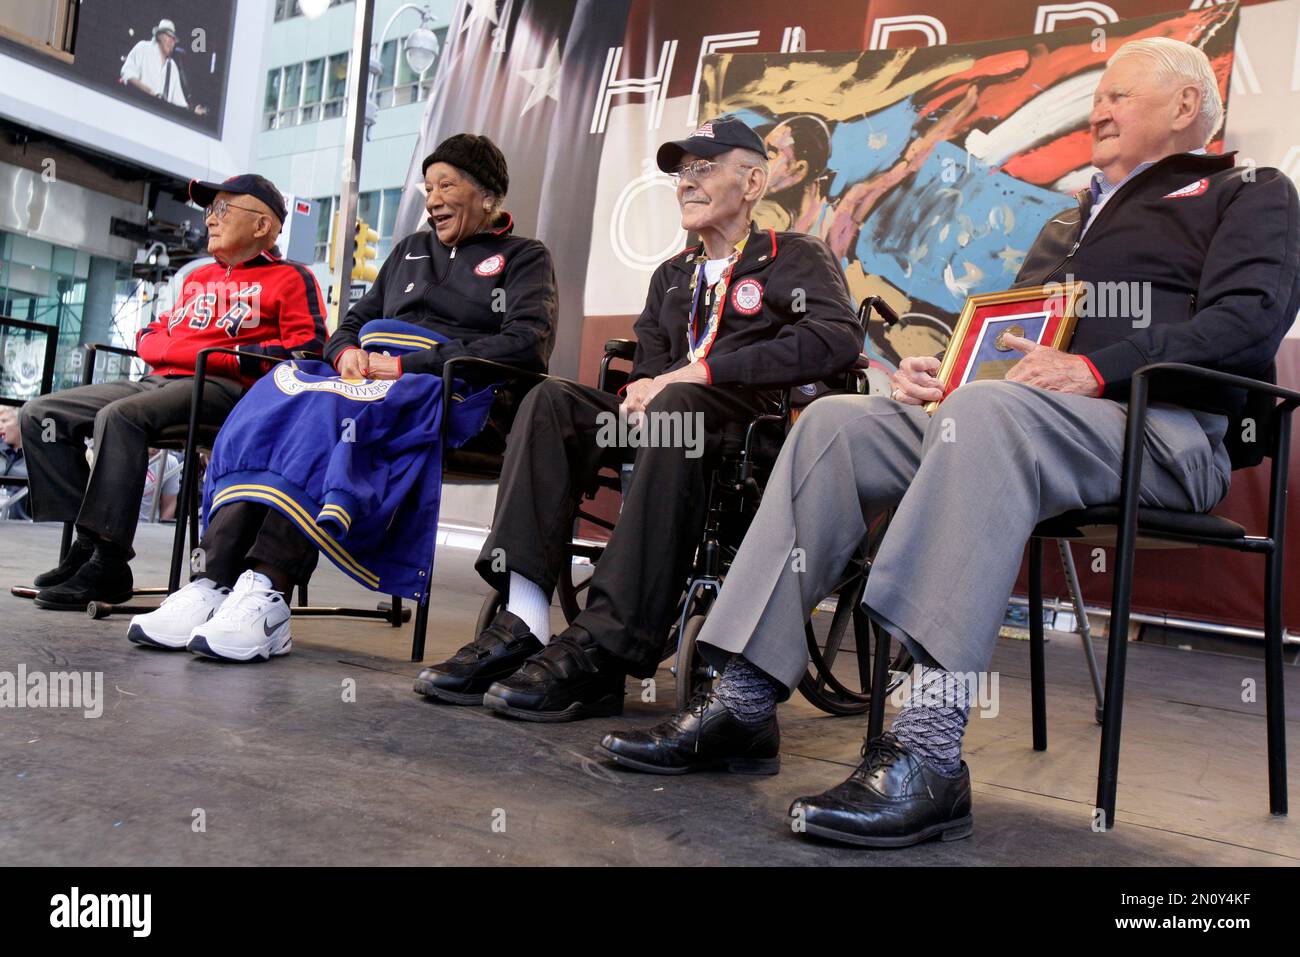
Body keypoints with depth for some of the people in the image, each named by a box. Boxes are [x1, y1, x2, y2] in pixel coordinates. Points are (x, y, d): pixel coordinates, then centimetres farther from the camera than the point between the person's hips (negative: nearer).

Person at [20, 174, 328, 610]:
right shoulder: (197, 278, 29)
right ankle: (88, 539, -10)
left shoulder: (290, 278, 6)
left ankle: (108, 564, -29)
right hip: (159, 380, 8)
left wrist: (231, 358, -13)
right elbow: (153, 334, 33)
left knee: (119, 415, -33)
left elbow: (309, 346, -7)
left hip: (223, 388, -8)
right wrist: (155, 342, 8)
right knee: (41, 414, -3)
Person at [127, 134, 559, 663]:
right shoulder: (411, 249, 32)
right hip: (365, 376, 6)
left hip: (447, 393, -5)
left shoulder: (524, 257, 13)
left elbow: (527, 345, -7)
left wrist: (408, 364, -13)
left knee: (329, 407, -35)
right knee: (271, 399, -25)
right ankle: (213, 581, -37)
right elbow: (354, 321, 29)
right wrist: (346, 353, 1)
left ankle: (266, 592, -43)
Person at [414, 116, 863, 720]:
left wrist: (704, 370, -17)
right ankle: (524, 622, -31)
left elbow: (837, 338, -11)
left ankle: (602, 651, -42)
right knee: (551, 401, -17)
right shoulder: (672, 276, 29)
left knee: (676, 406, -37)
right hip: (670, 420, 6)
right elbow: (650, 360, 20)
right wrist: (641, 386, -7)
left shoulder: (793, 257, 9)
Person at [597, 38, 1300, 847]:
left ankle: (929, 755, -45)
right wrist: (935, 375, 8)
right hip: (1008, 412, 7)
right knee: (836, 422, -15)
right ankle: (745, 701, -21)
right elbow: (1004, 335, 30)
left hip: (1161, 429, -6)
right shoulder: (1069, 223, 34)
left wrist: (1099, 370, -19)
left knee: (985, 411, -39)